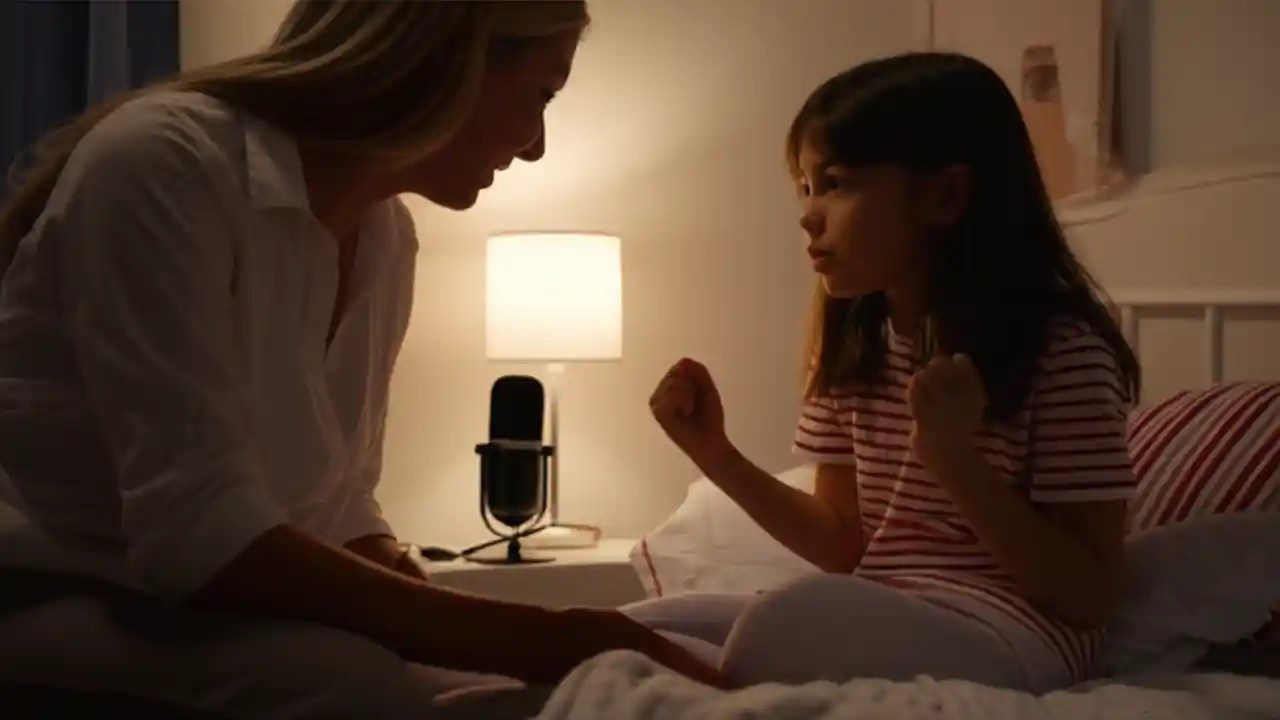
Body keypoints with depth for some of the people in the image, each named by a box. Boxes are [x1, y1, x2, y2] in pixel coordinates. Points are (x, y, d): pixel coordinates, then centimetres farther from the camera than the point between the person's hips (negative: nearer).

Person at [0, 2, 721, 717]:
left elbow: (341, 507, 9)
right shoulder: (165, 161, -20)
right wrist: (538, 639, -30)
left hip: (229, 606, 6)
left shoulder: (387, 237, 5)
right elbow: (196, 532, -28)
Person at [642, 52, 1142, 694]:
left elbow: (1091, 597, -12)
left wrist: (953, 457, -24)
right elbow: (845, 546, 12)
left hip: (1009, 637, -6)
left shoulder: (1064, 351, -13)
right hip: (871, 624, 7)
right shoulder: (854, 345, 7)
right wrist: (715, 454, 1)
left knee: (792, 621, -34)